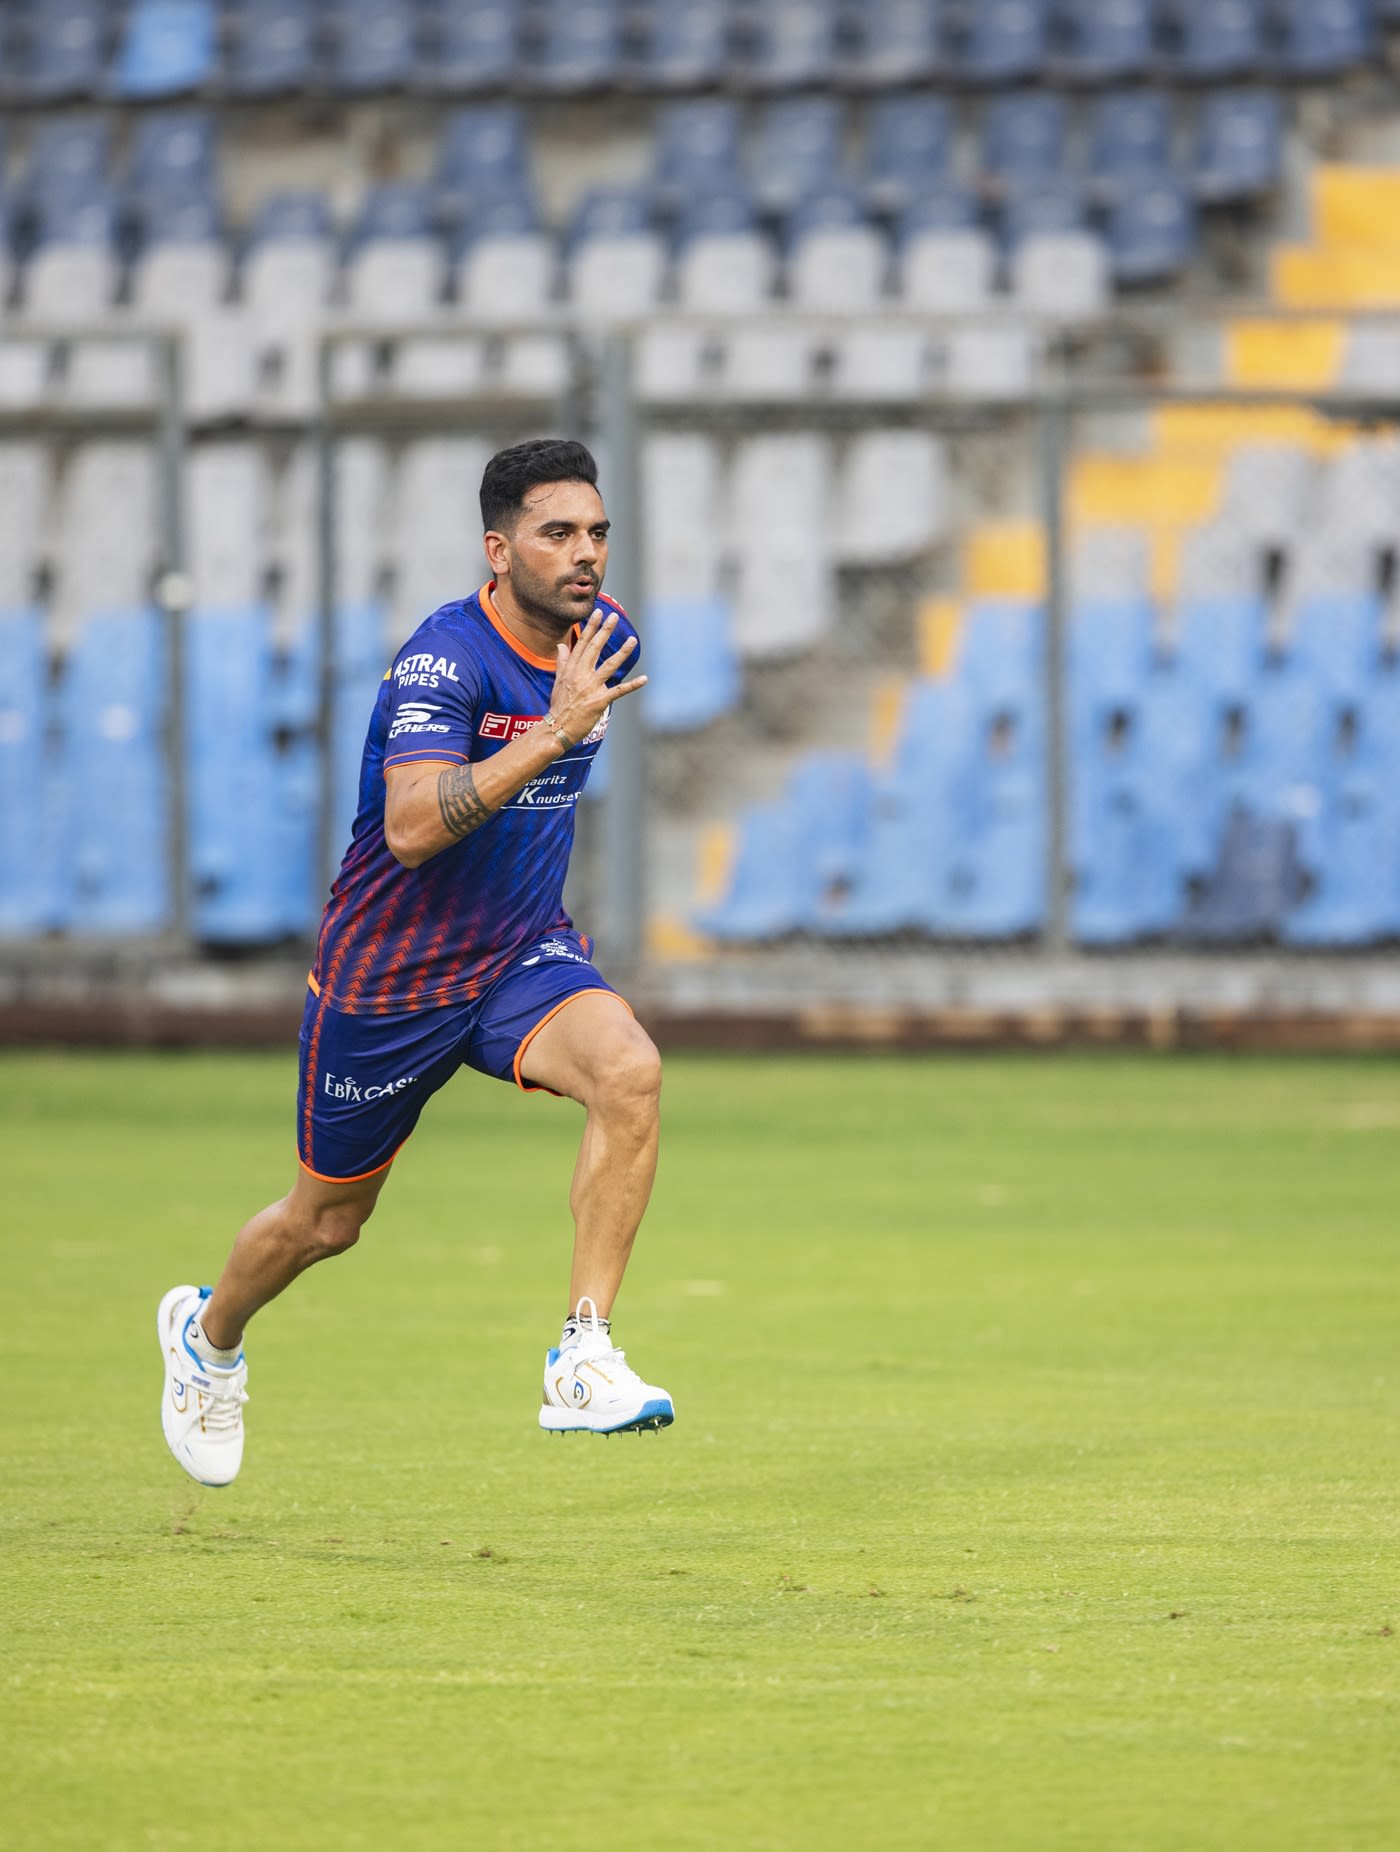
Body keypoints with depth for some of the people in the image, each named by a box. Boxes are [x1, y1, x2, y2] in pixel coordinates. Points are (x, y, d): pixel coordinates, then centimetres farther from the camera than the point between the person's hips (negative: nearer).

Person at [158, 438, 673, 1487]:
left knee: (630, 1072, -28)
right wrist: (553, 732, -44)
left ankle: (584, 1363, -28)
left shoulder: (601, 634, -1)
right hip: (390, 976, -5)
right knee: (329, 1220, 13)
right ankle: (209, 1335, 47)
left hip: (525, 952, 5)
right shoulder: (447, 658, -24)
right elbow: (411, 826, -39)